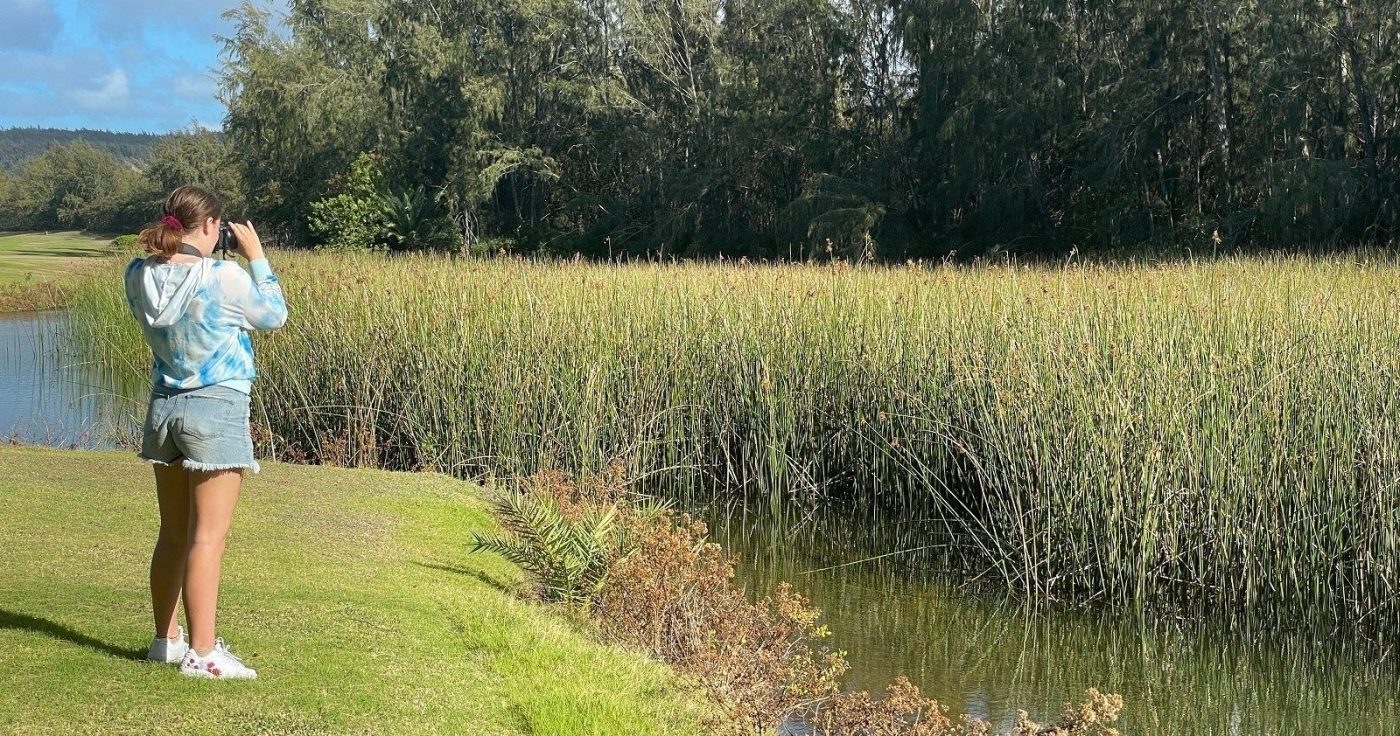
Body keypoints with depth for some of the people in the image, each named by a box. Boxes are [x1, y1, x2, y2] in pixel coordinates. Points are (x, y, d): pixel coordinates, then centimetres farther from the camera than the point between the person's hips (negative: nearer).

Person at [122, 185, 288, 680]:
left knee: (173, 534, 17)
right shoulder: (225, 277, -17)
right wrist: (256, 258, 6)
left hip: (164, 407, 7)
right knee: (208, 537, -3)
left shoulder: (139, 276, -1)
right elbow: (275, 316, -1)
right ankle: (201, 653, -2)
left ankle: (166, 639, 27)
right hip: (217, 408, -6)